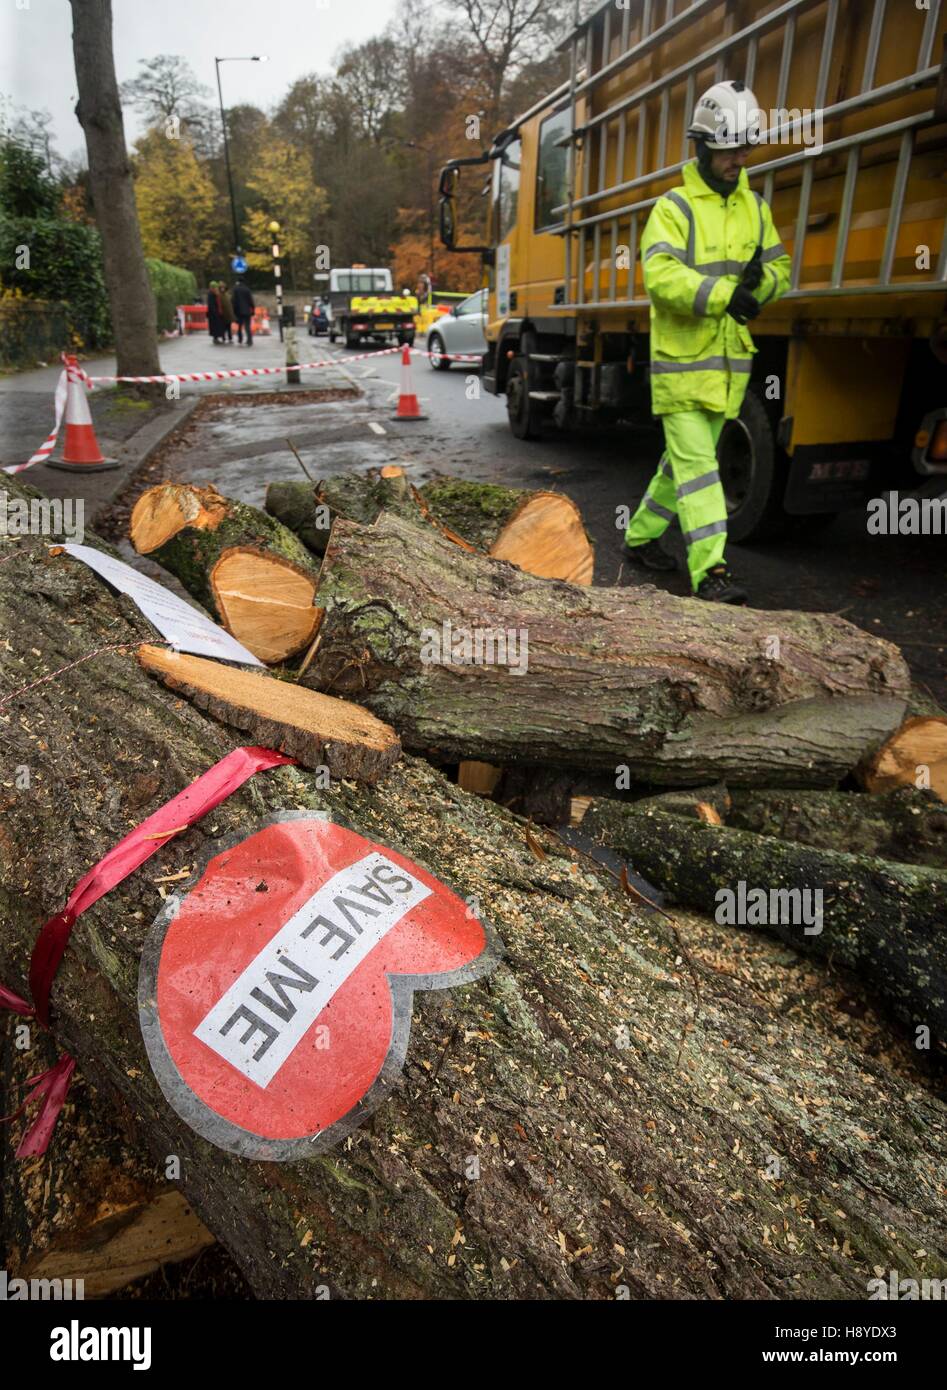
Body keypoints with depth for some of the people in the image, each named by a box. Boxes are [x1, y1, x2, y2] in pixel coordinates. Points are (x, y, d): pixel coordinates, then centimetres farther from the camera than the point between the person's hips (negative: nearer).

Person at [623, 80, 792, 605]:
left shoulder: (754, 207, 15)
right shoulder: (674, 207, -5)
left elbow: (780, 266, 17)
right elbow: (660, 275, -20)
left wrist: (761, 279, -8)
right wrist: (723, 294, -31)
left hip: (729, 359, 7)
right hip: (681, 358, -7)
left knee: (686, 457, 13)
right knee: (696, 463, -11)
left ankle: (641, 536, 29)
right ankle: (711, 571, -14)